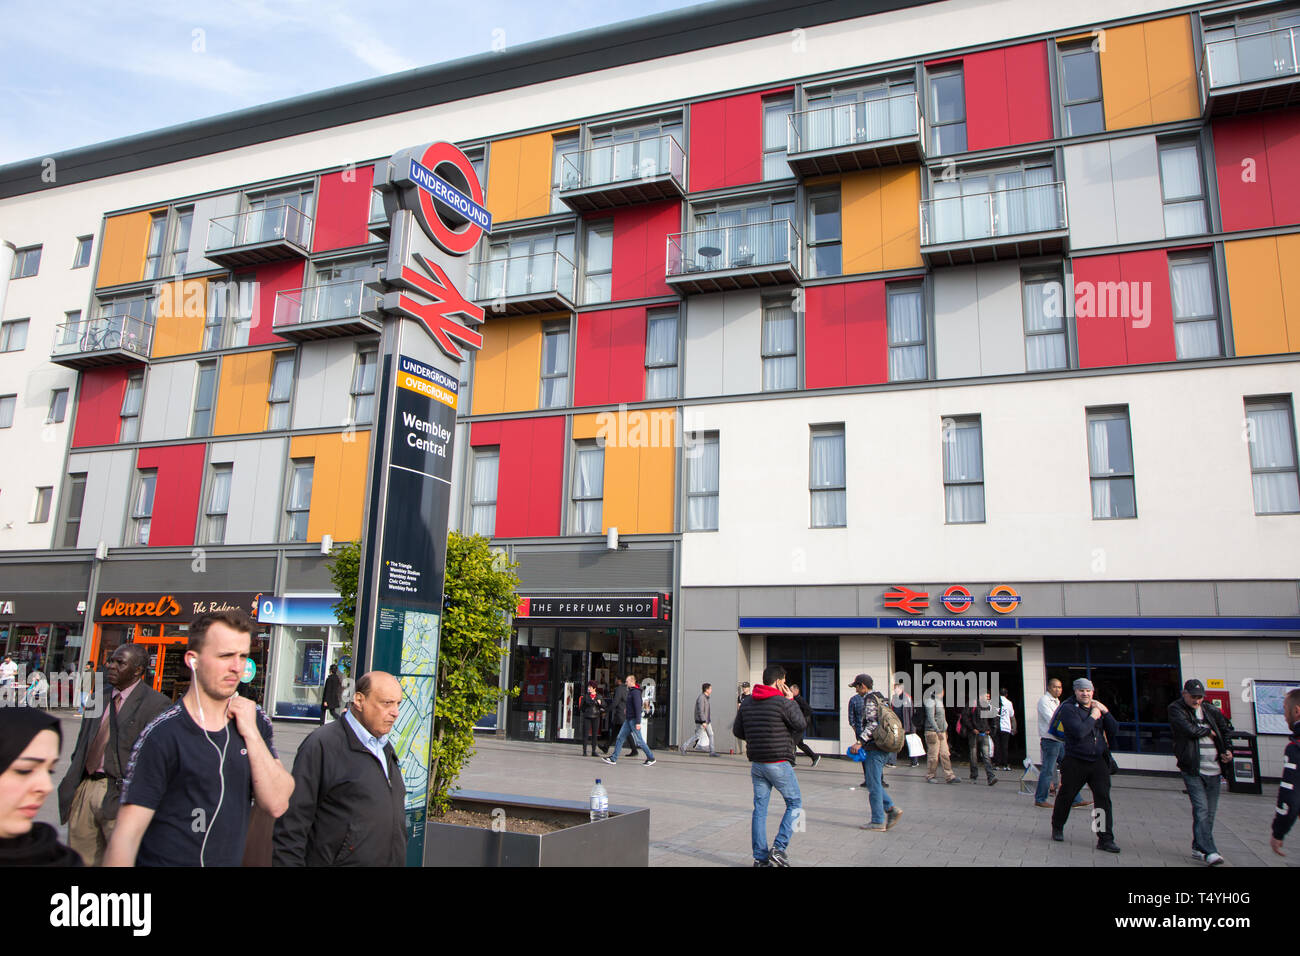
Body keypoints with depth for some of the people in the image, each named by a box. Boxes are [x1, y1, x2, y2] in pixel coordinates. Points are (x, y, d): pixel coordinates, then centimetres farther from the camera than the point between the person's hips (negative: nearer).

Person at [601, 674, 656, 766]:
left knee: (639, 740, -3)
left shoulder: (635, 692, -16)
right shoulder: (630, 691, 15)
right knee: (620, 737, 5)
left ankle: (651, 758, 6)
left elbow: (638, 707, -22)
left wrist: (638, 722, -25)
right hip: (628, 720, 9)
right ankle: (613, 759, 6)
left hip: (633, 720, -9)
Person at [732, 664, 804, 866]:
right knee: (794, 803, 9)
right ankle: (778, 848, -2)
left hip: (756, 763, 6)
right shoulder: (783, 703, -14)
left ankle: (760, 857, 11)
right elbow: (800, 725, -3)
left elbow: (737, 731, 11)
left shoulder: (746, 702, 7)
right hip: (779, 763, -6)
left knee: (760, 808, 10)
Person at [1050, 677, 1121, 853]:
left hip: (1098, 761, 4)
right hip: (1075, 762, -4)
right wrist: (1093, 717, -14)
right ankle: (1057, 829, 28)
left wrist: (1105, 712, -6)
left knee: (1104, 798, -5)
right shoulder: (1068, 709, -8)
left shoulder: (1098, 708, 11)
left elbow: (1114, 731, 4)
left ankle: (1106, 839, 0)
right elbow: (1079, 732, -23)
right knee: (1066, 796, 7)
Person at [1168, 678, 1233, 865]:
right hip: (1192, 769, -5)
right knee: (1201, 809, -12)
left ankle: (1198, 848, 19)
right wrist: (1209, 731, 0)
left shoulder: (1211, 710, 13)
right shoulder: (1175, 709, -4)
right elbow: (1190, 729, -16)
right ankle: (1208, 852, -13)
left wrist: (1228, 750, 11)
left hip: (1213, 769, 5)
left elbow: (1227, 729, 25)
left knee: (1210, 811, 8)